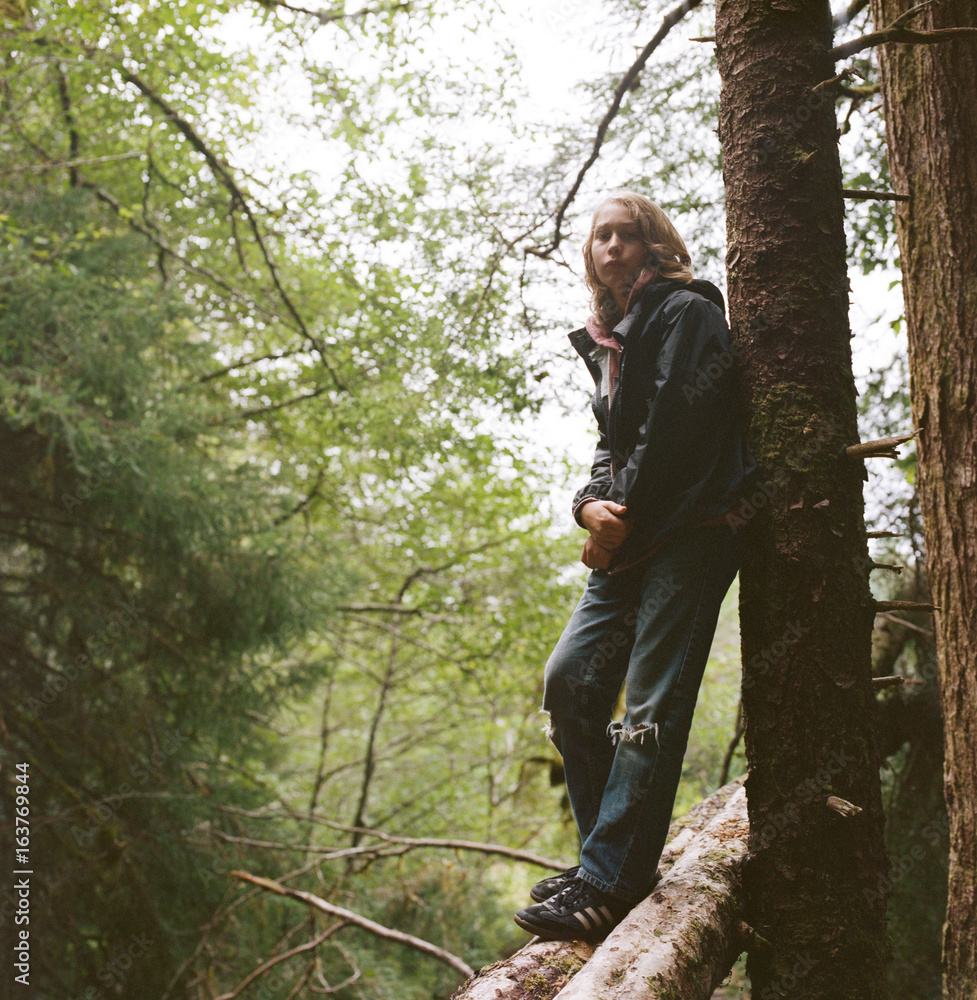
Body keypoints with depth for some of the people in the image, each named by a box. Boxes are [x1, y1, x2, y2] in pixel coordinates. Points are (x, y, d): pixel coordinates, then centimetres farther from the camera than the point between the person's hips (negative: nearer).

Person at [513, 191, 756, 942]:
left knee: (651, 704, -12)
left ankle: (611, 882, -12)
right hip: (630, 541, 8)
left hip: (690, 533, -8)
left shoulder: (686, 312, 0)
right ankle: (614, 854, 9)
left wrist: (623, 521, -10)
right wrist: (592, 506, -2)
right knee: (571, 678, 0)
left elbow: (676, 425, -13)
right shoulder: (610, 341, 24)